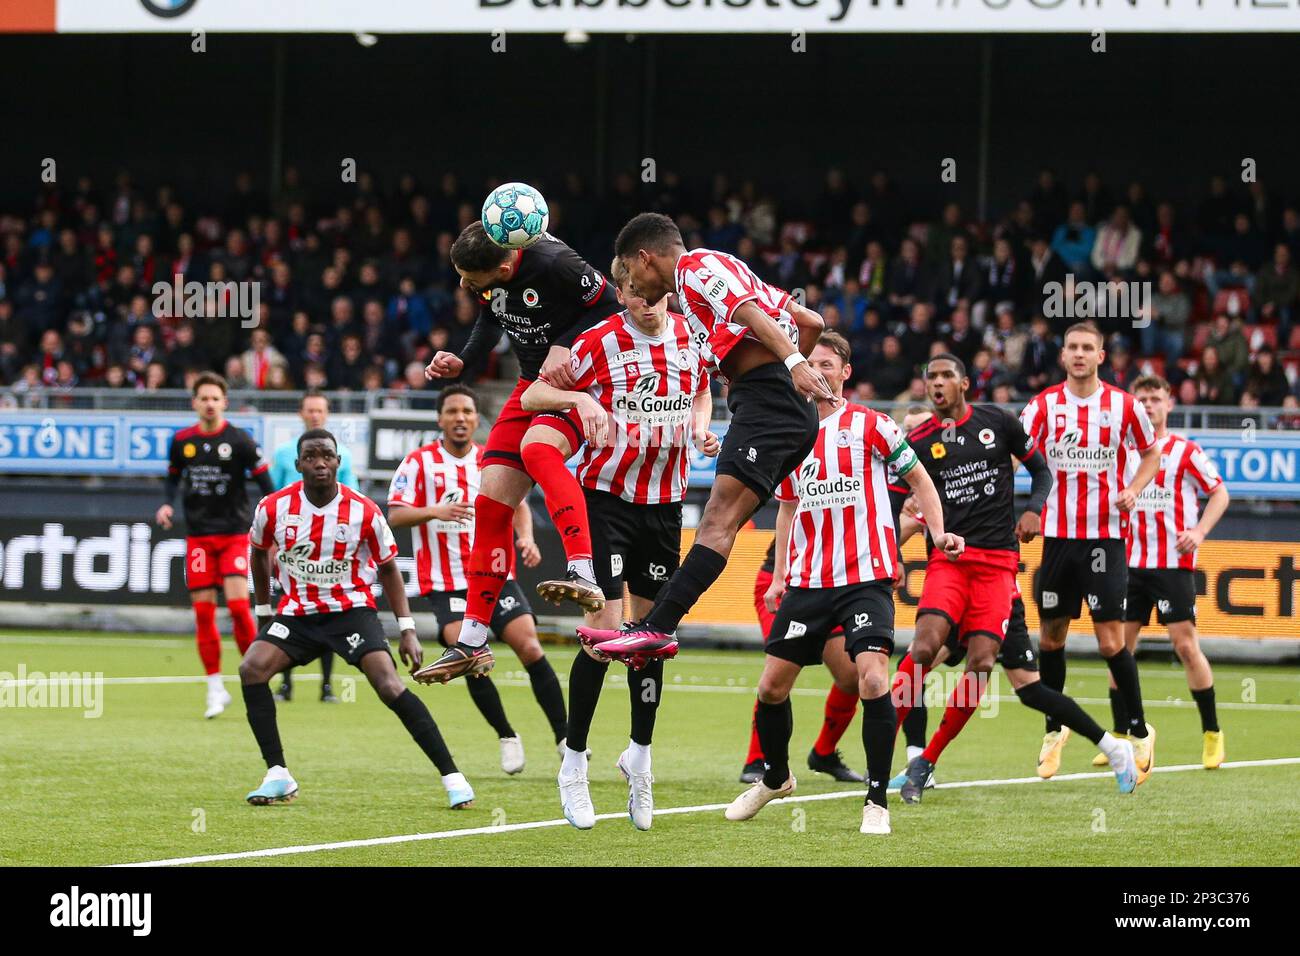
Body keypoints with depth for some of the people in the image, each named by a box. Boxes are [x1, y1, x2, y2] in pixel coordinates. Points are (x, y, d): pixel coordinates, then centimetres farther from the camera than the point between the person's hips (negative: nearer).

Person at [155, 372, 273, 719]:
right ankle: (215, 688, 9)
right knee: (203, 612, -1)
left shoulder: (239, 440, -6)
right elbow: (173, 478, 18)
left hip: (234, 534, -3)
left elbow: (265, 482, -5)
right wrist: (167, 505, -2)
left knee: (238, 604, -16)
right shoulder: (182, 441, 3)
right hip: (198, 536, 3)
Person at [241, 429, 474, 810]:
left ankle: (452, 776, -17)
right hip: (297, 612, 3)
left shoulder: (364, 512, -13)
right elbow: (259, 552, 13)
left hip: (352, 610, -3)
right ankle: (278, 777, -9)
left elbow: (388, 567, 1)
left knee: (389, 685, -21)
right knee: (251, 669, -19)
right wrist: (264, 612, 16)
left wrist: (407, 629, -4)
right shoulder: (274, 508, -9)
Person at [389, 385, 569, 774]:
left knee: (530, 648, -12)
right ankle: (507, 737, 1)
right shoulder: (419, 462, -2)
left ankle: (565, 738, -3)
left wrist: (526, 537, -1)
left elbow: (518, 503, 20)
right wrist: (434, 511, -27)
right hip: (446, 583, -2)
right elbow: (395, 515, -9)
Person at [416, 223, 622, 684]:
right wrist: (463, 361, 1)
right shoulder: (484, 274, -5)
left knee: (537, 448, -37)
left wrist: (564, 347, -25)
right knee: (491, 506, 1)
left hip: (579, 376, -8)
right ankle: (471, 642, 6)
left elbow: (609, 306, -14)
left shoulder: (553, 264, -27)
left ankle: (584, 576, -47)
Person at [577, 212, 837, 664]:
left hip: (764, 402, -10)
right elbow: (811, 321, 28)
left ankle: (657, 627, -28)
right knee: (718, 522, 4)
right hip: (790, 409, 10)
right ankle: (656, 629, 0)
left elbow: (751, 312, -18)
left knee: (720, 519, -18)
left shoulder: (697, 265, 0)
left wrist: (794, 364, -30)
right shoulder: (730, 272, 28)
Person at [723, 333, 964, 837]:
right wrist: (779, 575, 14)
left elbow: (918, 478, 6)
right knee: (772, 684, 4)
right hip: (806, 581, 5)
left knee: (872, 678, -20)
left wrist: (938, 532, -8)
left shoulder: (871, 426, -1)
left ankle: (878, 801, -11)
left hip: (865, 576, -5)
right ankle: (775, 777, 31)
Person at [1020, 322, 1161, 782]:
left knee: (1111, 639, -8)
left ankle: (1140, 733, 6)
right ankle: (1055, 728, 27)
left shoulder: (1124, 406, -1)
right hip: (1057, 533, 2)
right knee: (1051, 636, 8)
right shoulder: (1044, 406, 1)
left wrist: (1134, 489, -5)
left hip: (1106, 534, -2)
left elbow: (1151, 453, 13)